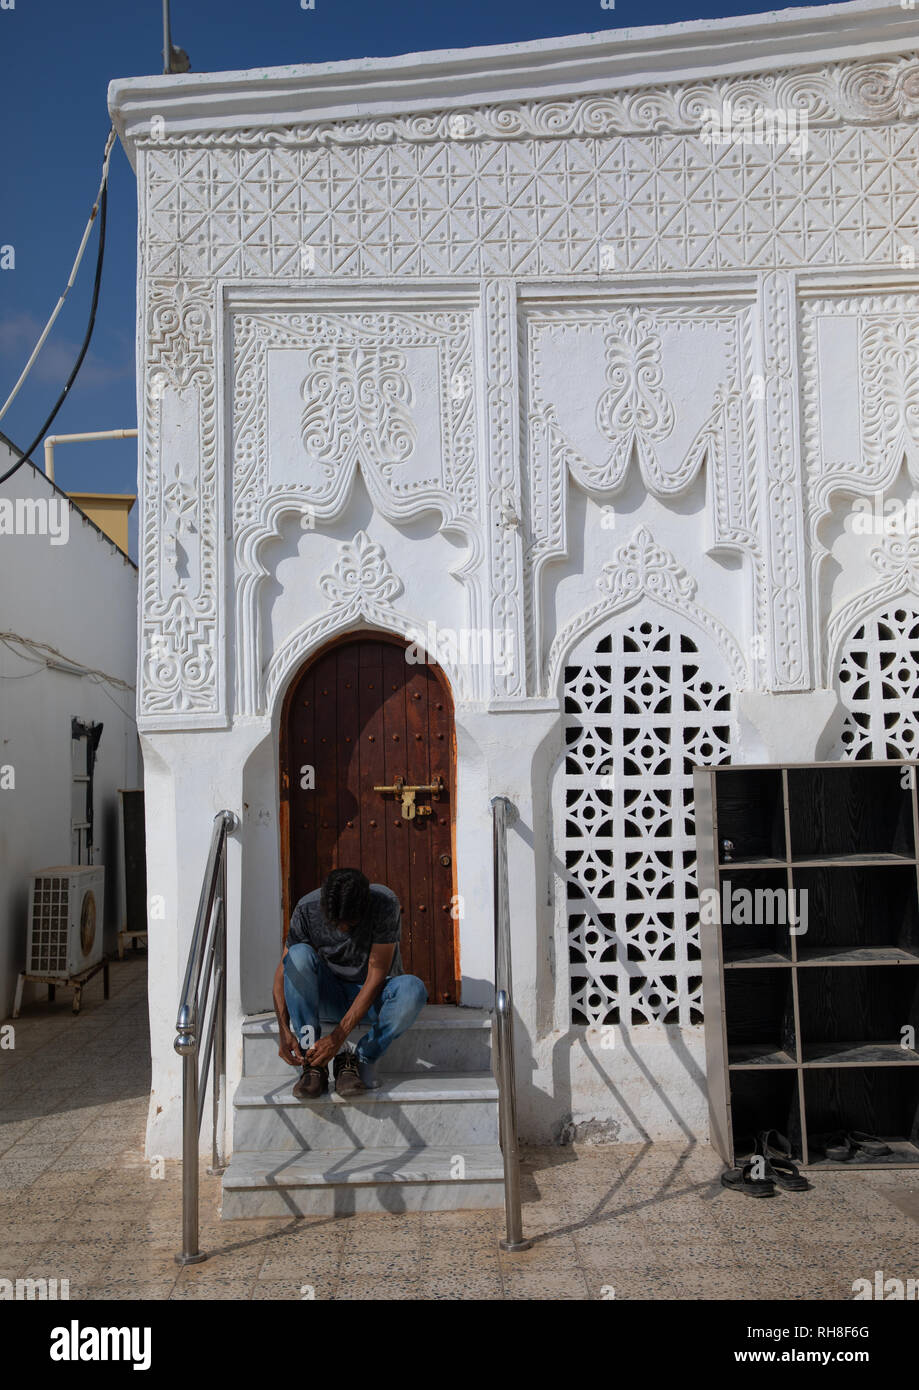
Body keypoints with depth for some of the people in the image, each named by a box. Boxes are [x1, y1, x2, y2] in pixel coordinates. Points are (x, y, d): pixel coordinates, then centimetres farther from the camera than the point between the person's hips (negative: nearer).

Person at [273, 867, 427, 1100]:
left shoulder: (385, 904, -25)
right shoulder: (307, 909, -18)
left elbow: (376, 978, -25)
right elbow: (283, 970, -13)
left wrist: (338, 1036, -30)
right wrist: (284, 1031, -27)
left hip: (373, 996, -1)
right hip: (329, 995, 2)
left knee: (412, 989, -35)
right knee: (299, 955, -30)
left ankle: (358, 1060, -17)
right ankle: (312, 1064, -24)